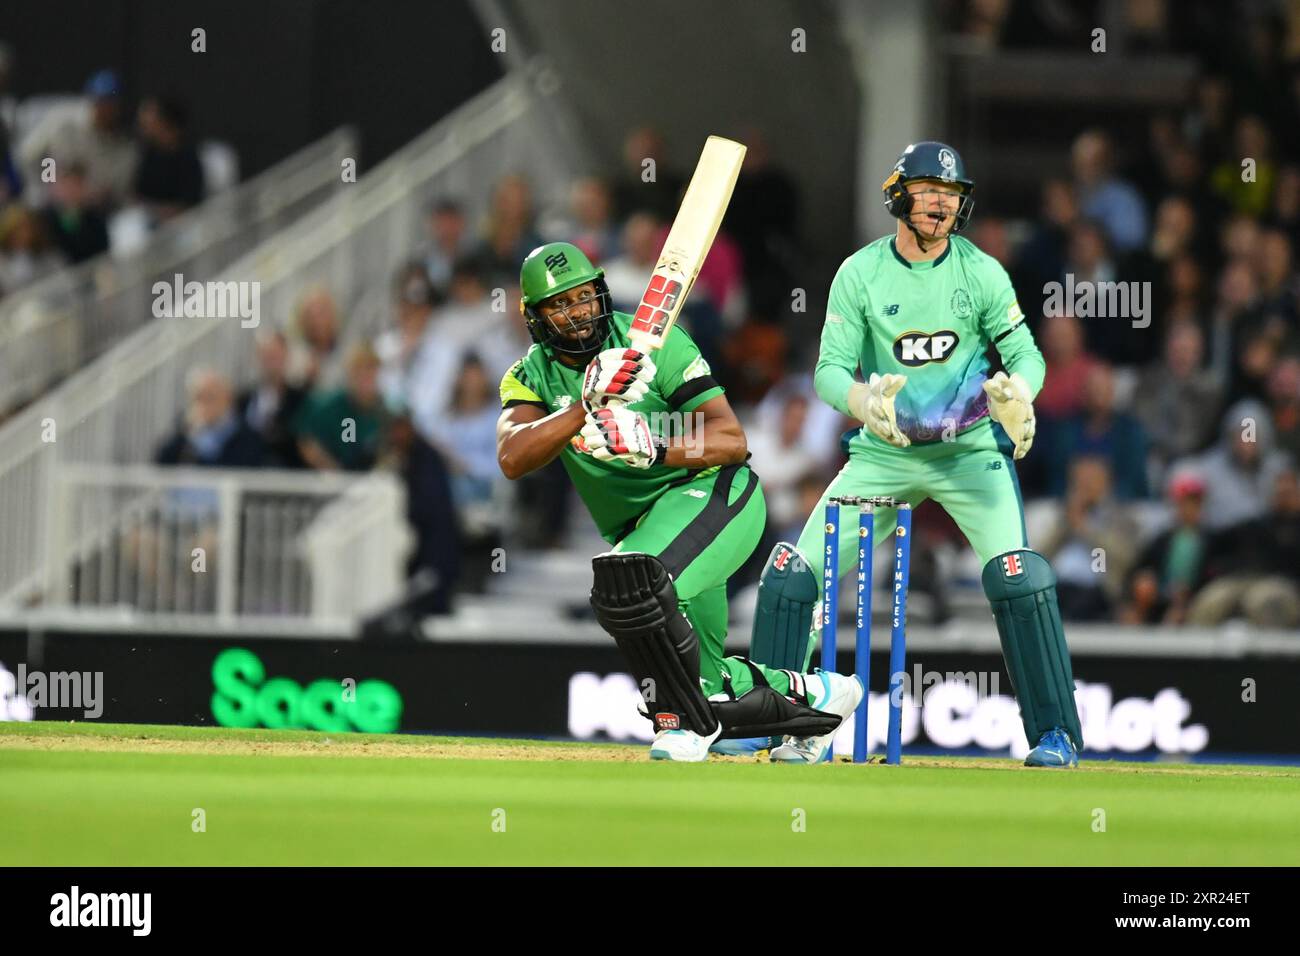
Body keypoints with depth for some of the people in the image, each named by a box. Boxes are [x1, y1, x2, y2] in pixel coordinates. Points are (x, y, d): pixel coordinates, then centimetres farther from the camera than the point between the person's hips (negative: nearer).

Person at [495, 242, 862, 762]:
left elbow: (732, 441, -19)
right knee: (703, 685, 10)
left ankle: (683, 719, -18)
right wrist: (586, 407, -34)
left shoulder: (651, 342, -11)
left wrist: (652, 446, -36)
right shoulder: (530, 376, 0)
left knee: (628, 579, -35)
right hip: (637, 524, 6)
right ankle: (805, 694, 35)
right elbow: (513, 460, -22)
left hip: (713, 493, -6)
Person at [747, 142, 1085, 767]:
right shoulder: (860, 274, -6)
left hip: (971, 450, -2)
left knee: (1016, 574, -21)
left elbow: (1025, 353, -7)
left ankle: (1055, 734, -12)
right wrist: (863, 400, -32)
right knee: (792, 574, -5)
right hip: (882, 453, 2)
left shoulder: (982, 272, -6)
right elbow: (830, 369, -9)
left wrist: (1016, 393, -30)